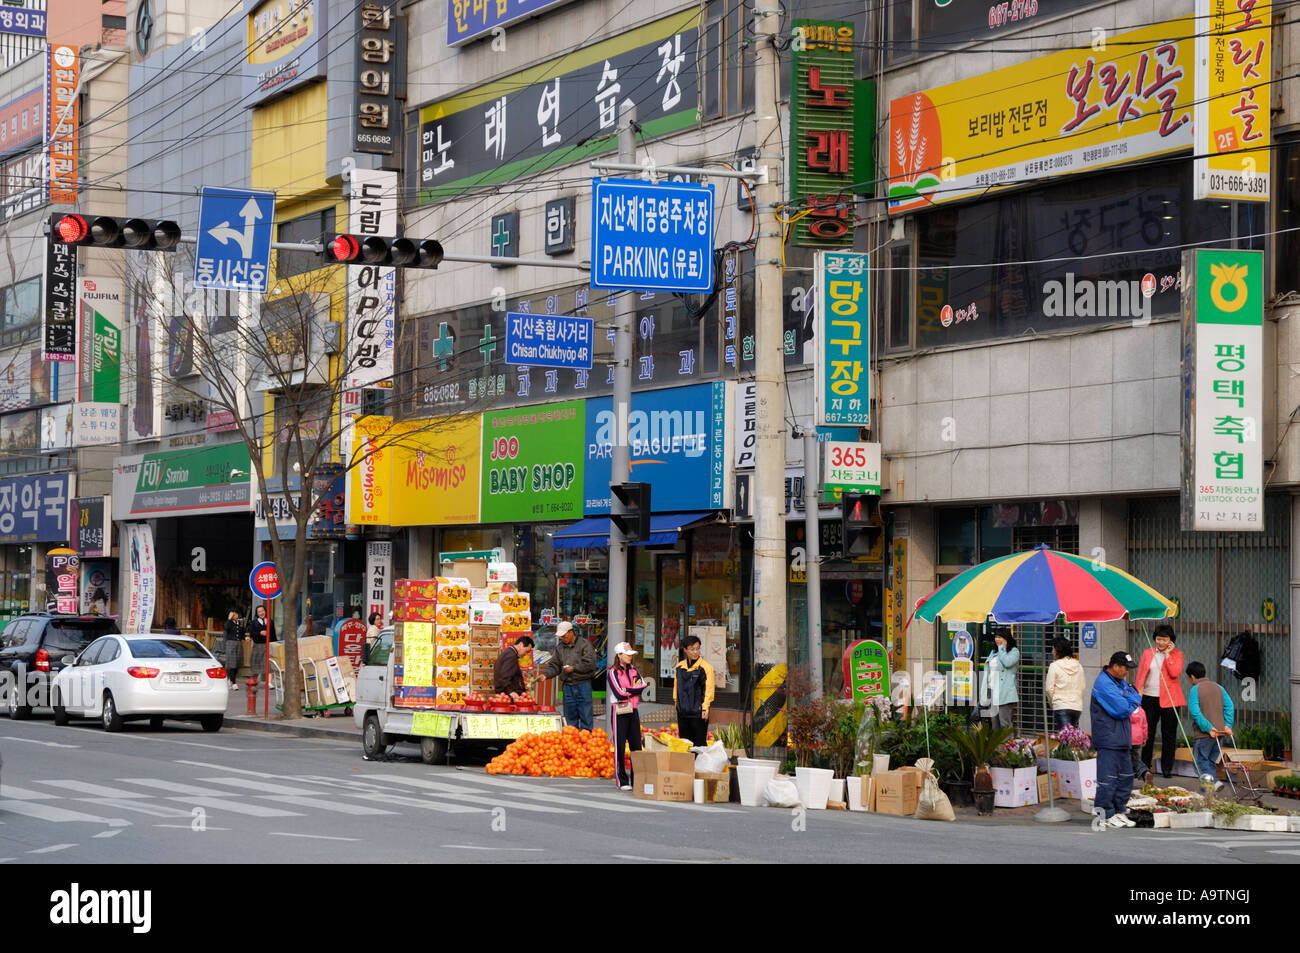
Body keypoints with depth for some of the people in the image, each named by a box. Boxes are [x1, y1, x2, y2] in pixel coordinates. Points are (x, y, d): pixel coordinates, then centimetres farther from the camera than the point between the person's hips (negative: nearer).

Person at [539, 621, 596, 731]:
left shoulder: (584, 644, -3)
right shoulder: (560, 648, 15)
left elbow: (589, 663, -11)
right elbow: (554, 665, 14)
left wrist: (574, 668, -12)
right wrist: (546, 674, -3)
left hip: (583, 684, -5)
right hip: (568, 685, 5)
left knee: (585, 713, -5)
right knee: (570, 715, 7)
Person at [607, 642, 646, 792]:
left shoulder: (633, 669, 13)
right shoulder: (613, 672, -5)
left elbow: (643, 686, -1)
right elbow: (619, 694, -15)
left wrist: (627, 690, -12)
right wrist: (635, 689, -3)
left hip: (633, 711, 6)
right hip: (619, 711, -6)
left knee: (636, 745, 5)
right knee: (620, 746, -3)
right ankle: (622, 781, 0)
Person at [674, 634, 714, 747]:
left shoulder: (705, 667, -5)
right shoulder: (679, 667, 10)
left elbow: (708, 690, -8)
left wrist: (705, 709, -14)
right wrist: (676, 703, 17)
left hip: (698, 714, -5)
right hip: (682, 713, 5)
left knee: (700, 744, -4)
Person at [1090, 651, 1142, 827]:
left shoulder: (1120, 681, 16)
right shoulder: (1104, 684, -17)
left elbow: (1137, 699, 12)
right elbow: (1123, 710, -21)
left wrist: (1129, 700, -8)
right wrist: (1131, 701, -2)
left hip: (1121, 739, 10)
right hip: (1108, 738, -10)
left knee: (1126, 776, 14)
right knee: (1108, 778, -6)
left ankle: (1119, 811, 22)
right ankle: (1105, 815, -1)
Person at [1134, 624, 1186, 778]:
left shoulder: (1176, 654, 3)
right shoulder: (1148, 653, 10)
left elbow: (1175, 673, -13)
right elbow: (1140, 675, 13)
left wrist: (1167, 654, -11)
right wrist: (1138, 693, 5)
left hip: (1169, 699, -2)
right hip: (1149, 698, 2)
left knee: (1169, 734, 2)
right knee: (1147, 732, 2)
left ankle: (1167, 768, 9)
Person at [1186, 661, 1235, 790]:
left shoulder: (1195, 690, -7)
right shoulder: (1219, 687, 12)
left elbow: (1195, 712, -18)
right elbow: (1229, 706, 5)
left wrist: (1208, 728, -17)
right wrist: (1227, 724, 1)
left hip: (1204, 734, -6)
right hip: (1220, 731, 6)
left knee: (1200, 760, -2)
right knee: (1211, 760, 16)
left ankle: (1213, 782, -21)